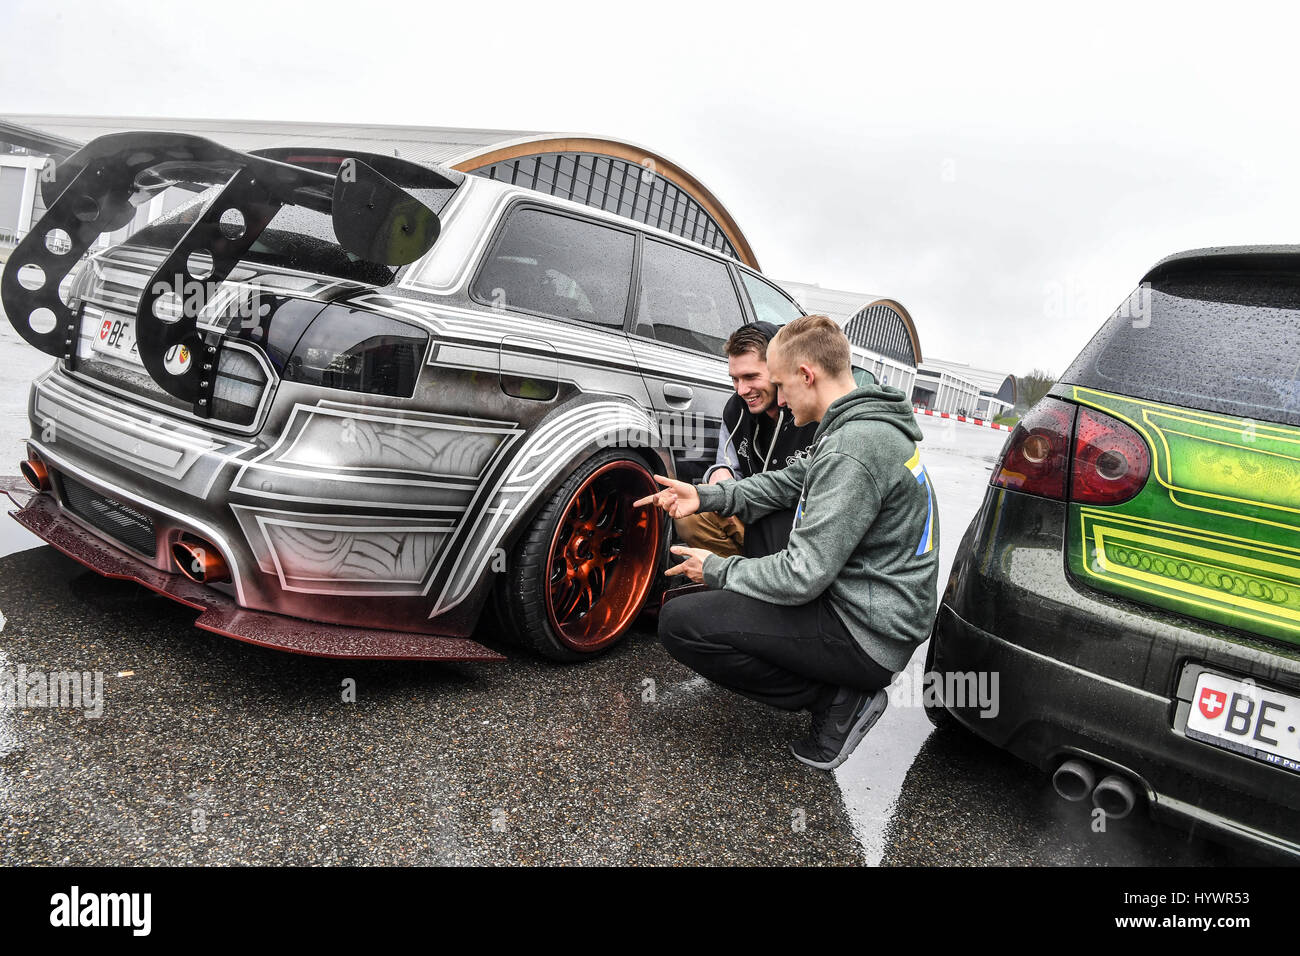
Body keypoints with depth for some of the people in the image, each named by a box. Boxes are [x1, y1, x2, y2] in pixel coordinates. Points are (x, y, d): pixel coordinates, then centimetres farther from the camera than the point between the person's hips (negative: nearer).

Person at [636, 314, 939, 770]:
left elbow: (803, 575, -25)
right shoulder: (870, 424, 9)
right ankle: (843, 689, 13)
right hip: (888, 622, 10)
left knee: (679, 622, -15)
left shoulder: (852, 450, -24)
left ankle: (837, 699, -6)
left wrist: (717, 571, -8)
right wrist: (705, 497, 8)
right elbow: (788, 482, 19)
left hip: (865, 637, -10)